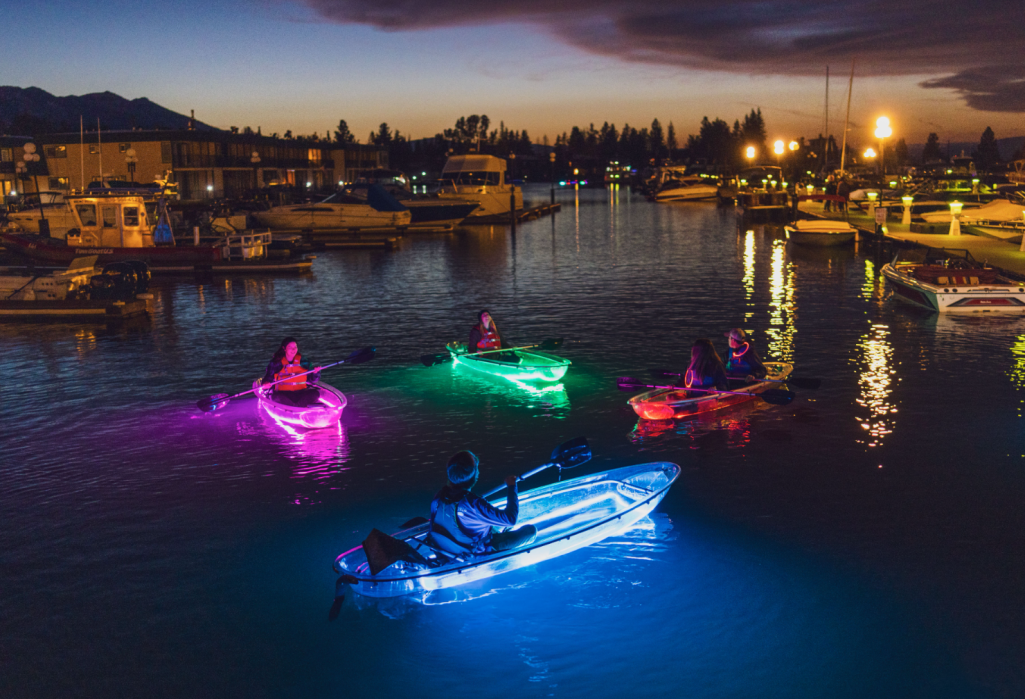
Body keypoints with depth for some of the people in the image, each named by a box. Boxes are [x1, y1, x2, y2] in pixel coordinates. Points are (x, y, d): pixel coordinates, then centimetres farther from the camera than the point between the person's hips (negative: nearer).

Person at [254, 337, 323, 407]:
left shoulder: (302, 361, 10)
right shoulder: (277, 362, 5)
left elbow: (311, 380, 12)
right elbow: (268, 378, 4)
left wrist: (315, 373, -9)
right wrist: (265, 383, -19)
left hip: (301, 393, 2)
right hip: (284, 394, -2)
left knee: (315, 393, -27)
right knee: (276, 396, -35)